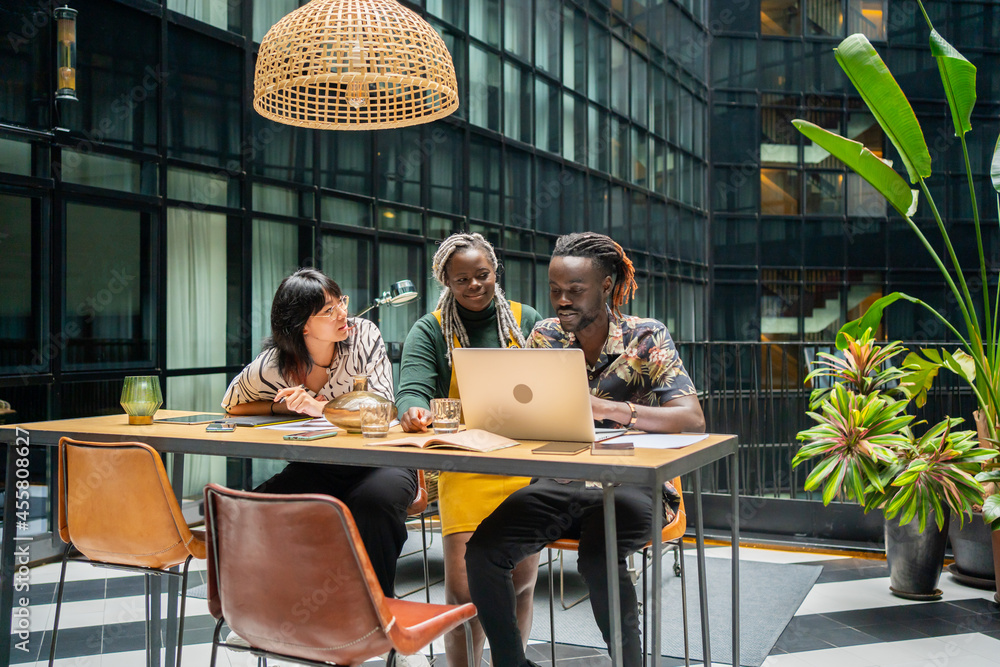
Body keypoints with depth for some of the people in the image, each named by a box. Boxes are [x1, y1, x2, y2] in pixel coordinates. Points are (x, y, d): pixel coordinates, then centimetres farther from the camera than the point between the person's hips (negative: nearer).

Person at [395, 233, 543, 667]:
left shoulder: (526, 320, 9)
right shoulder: (430, 331, 4)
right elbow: (413, 388, -8)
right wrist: (413, 410, -32)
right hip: (464, 472, -1)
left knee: (519, 583, 6)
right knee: (463, 588, -9)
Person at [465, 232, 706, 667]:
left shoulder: (646, 338, -4)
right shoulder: (544, 336, 7)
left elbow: (693, 419, -16)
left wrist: (613, 410, -32)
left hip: (628, 484, -4)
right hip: (559, 484, 4)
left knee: (597, 560, -34)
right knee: (482, 551, -19)